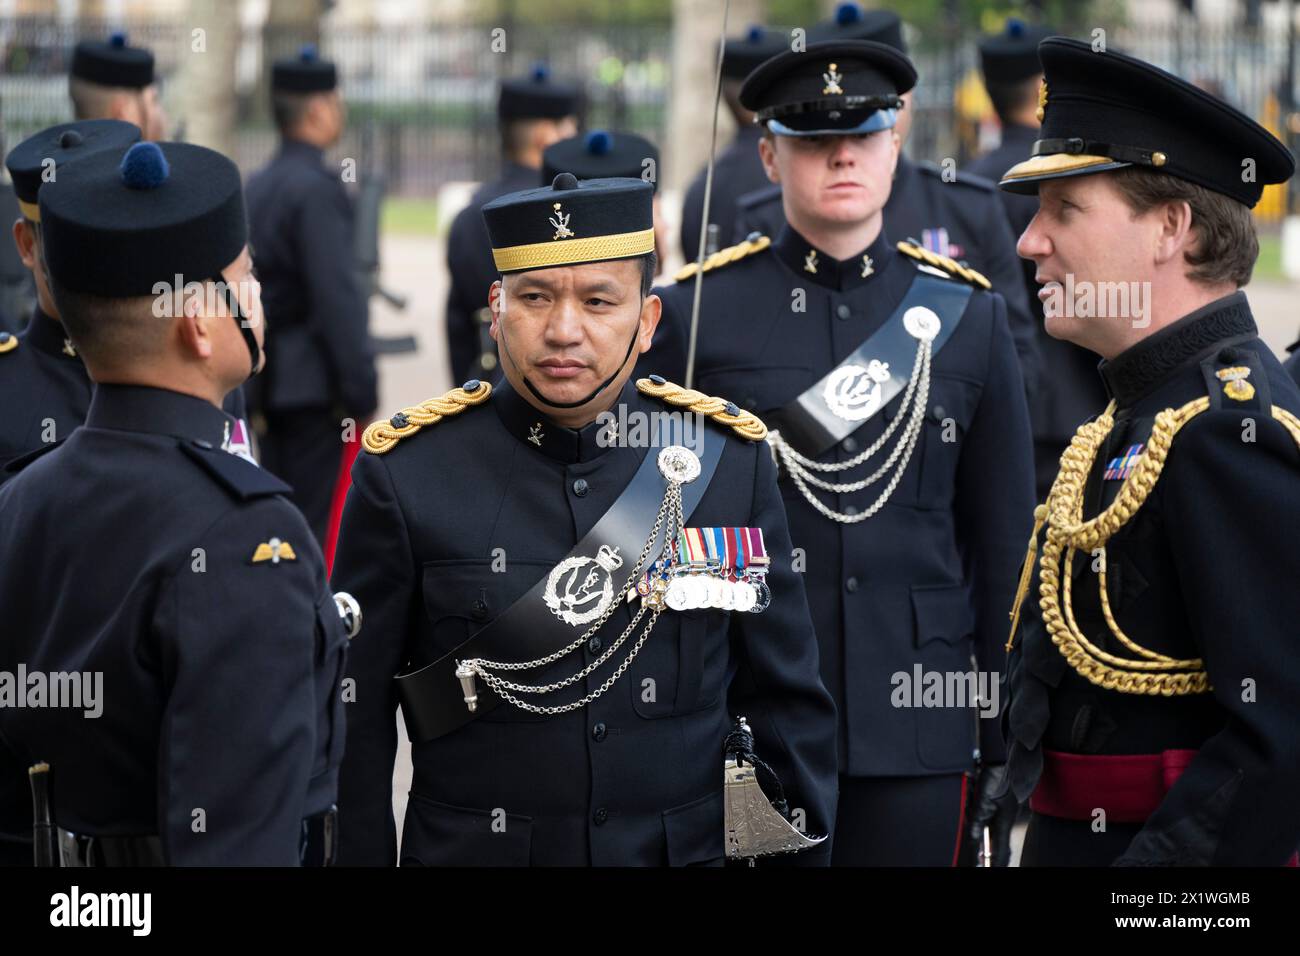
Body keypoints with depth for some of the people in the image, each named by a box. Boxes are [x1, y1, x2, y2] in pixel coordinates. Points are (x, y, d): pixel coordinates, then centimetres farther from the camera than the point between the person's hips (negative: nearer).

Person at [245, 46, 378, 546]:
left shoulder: (256, 187, 13)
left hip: (269, 386, 9)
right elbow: (338, 295, -18)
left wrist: (254, 392, 18)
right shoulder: (318, 188, -14)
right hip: (315, 388, -9)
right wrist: (361, 391, -15)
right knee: (318, 521, -6)